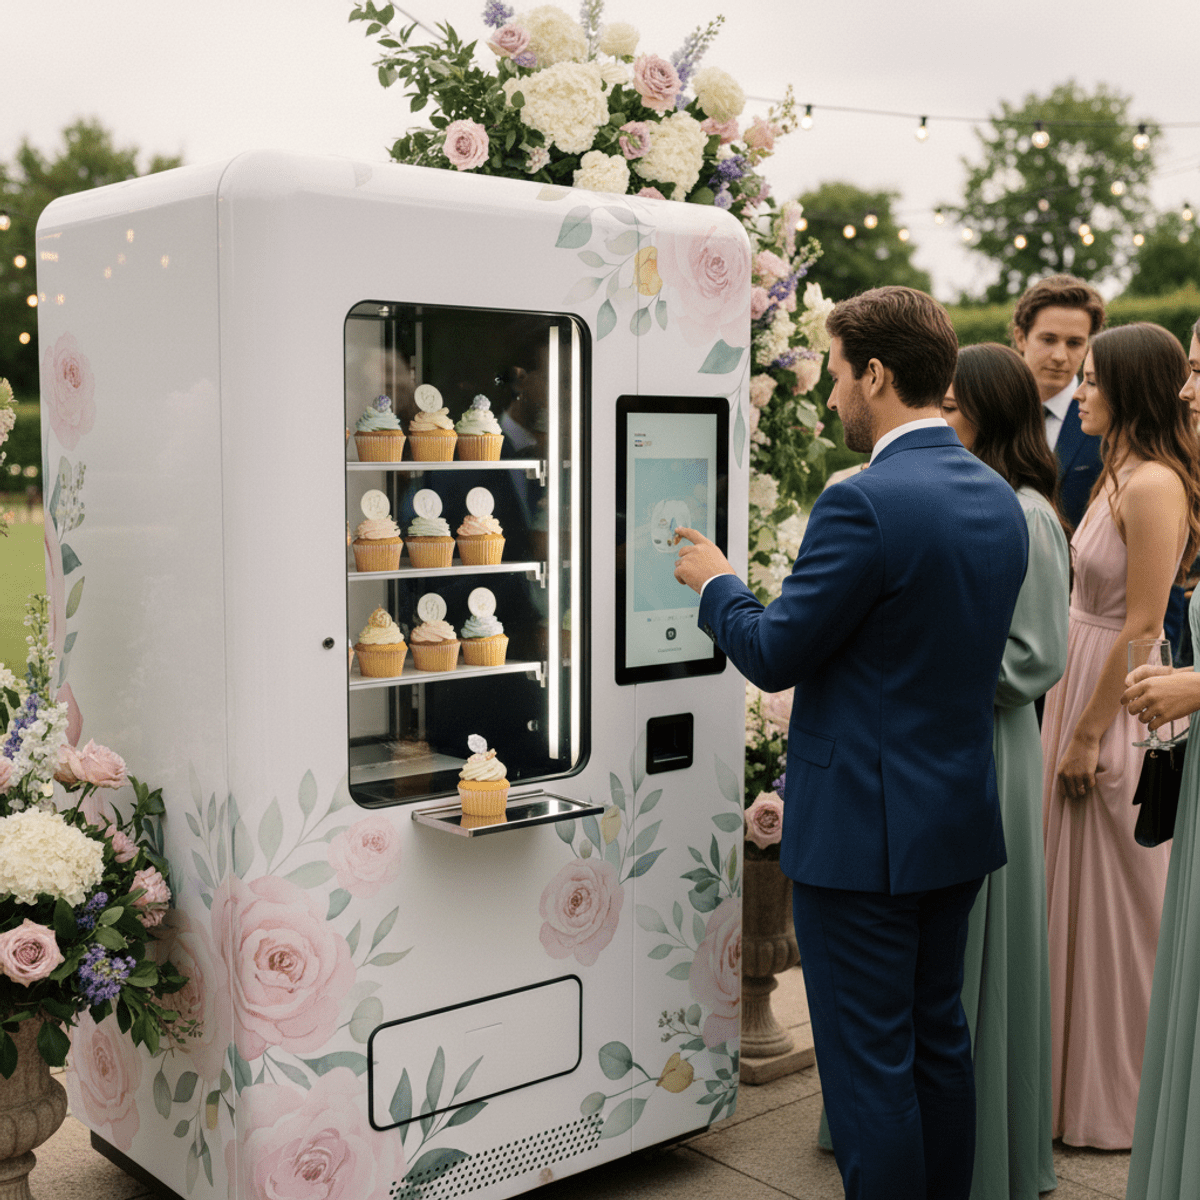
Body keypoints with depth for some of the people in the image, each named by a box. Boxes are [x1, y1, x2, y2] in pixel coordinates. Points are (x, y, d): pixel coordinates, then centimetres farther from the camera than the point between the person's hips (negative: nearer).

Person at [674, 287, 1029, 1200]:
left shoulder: (865, 504, -21)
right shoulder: (1000, 500, 5)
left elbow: (774, 655, -16)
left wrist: (715, 584, 3)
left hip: (864, 831, -8)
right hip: (962, 817, 9)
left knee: (869, 1062, 3)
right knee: (938, 1038, 21)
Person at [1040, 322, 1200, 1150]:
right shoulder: (1120, 473, 9)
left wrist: (1088, 735, -17)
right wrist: (1074, 721, 14)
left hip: (1121, 702, -9)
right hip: (1087, 680, 9)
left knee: (1117, 895, 4)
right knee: (1083, 887, 17)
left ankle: (1118, 1099, 21)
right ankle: (1084, 1076, 33)